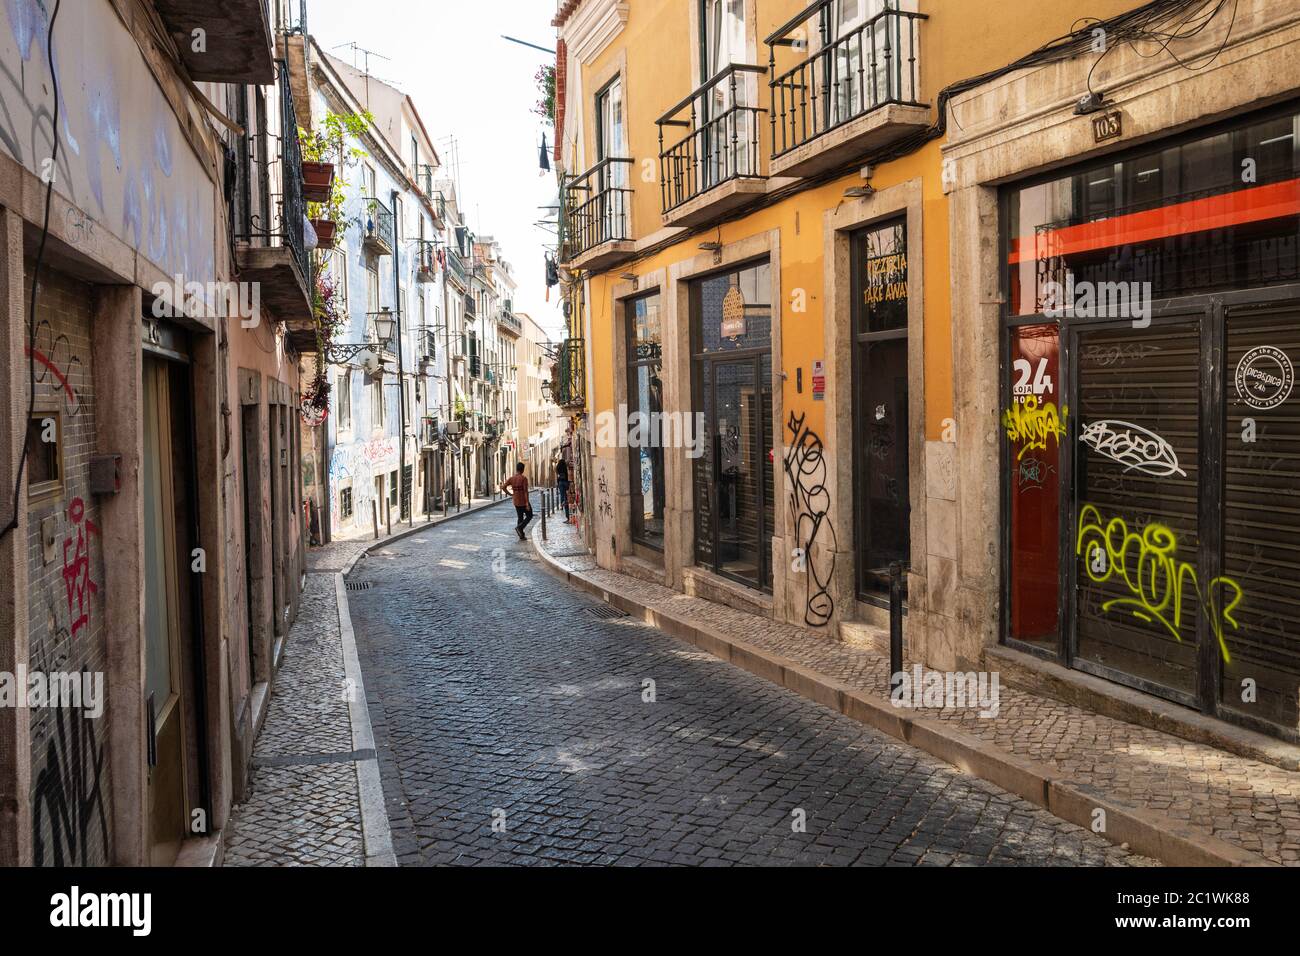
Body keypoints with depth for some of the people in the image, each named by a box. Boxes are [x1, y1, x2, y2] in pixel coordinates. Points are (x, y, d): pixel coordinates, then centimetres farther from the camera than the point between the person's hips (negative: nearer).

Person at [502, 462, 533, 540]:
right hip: (523, 501, -6)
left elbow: (503, 487, -5)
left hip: (516, 502, 6)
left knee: (520, 517, 16)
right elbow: (525, 491, -20)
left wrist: (510, 494, 9)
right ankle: (519, 527, -9)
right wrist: (527, 503, -20)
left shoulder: (511, 478, 1)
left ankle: (522, 536, 15)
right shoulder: (524, 479, -15)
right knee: (529, 516, 12)